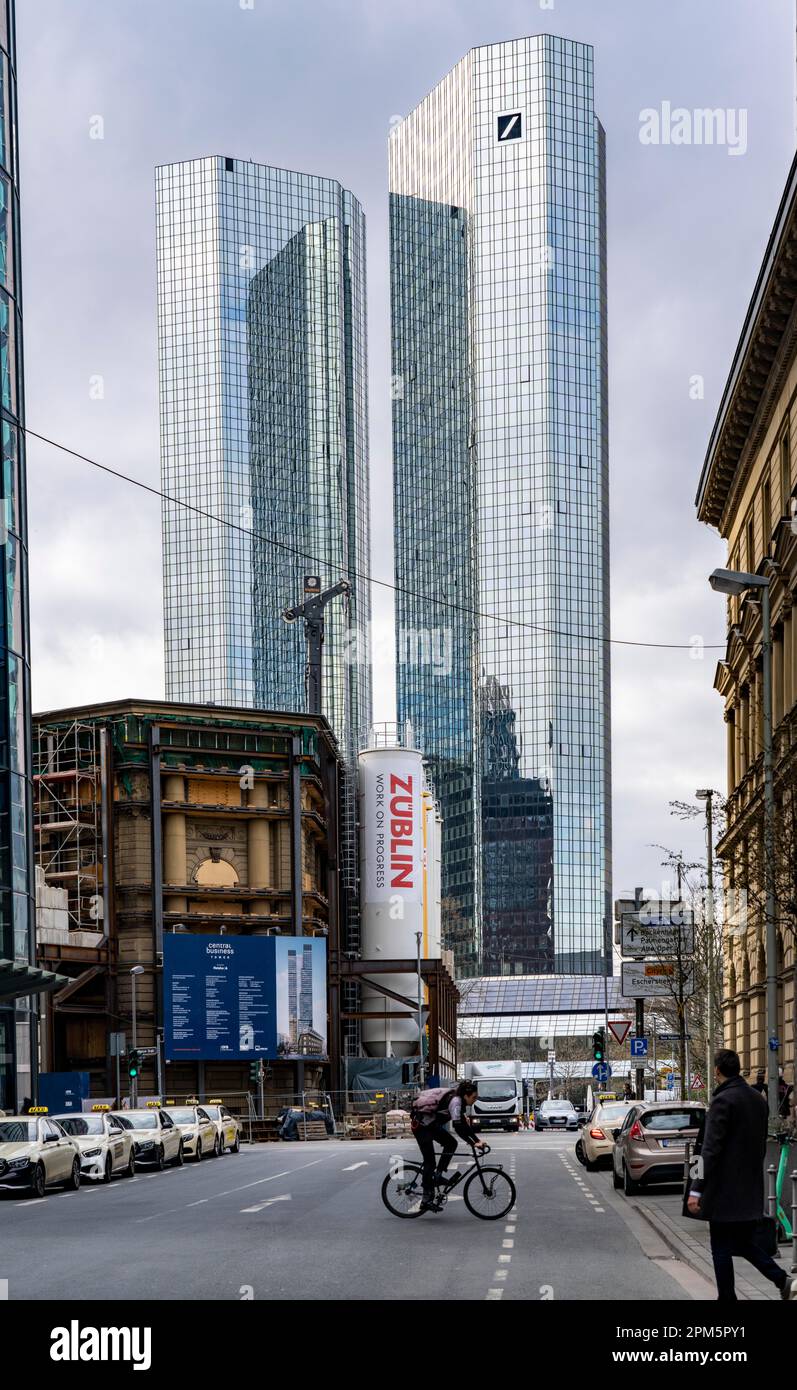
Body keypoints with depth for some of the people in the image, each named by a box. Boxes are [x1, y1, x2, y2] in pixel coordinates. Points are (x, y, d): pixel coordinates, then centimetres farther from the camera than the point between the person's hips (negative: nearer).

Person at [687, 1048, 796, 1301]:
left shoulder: (723, 1100, -17)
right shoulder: (757, 1098, 8)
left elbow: (710, 1149, -20)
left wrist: (696, 1190, -19)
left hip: (725, 1191, -8)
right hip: (751, 1191, 8)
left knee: (721, 1249, 3)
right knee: (744, 1243, 16)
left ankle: (727, 1297, 7)